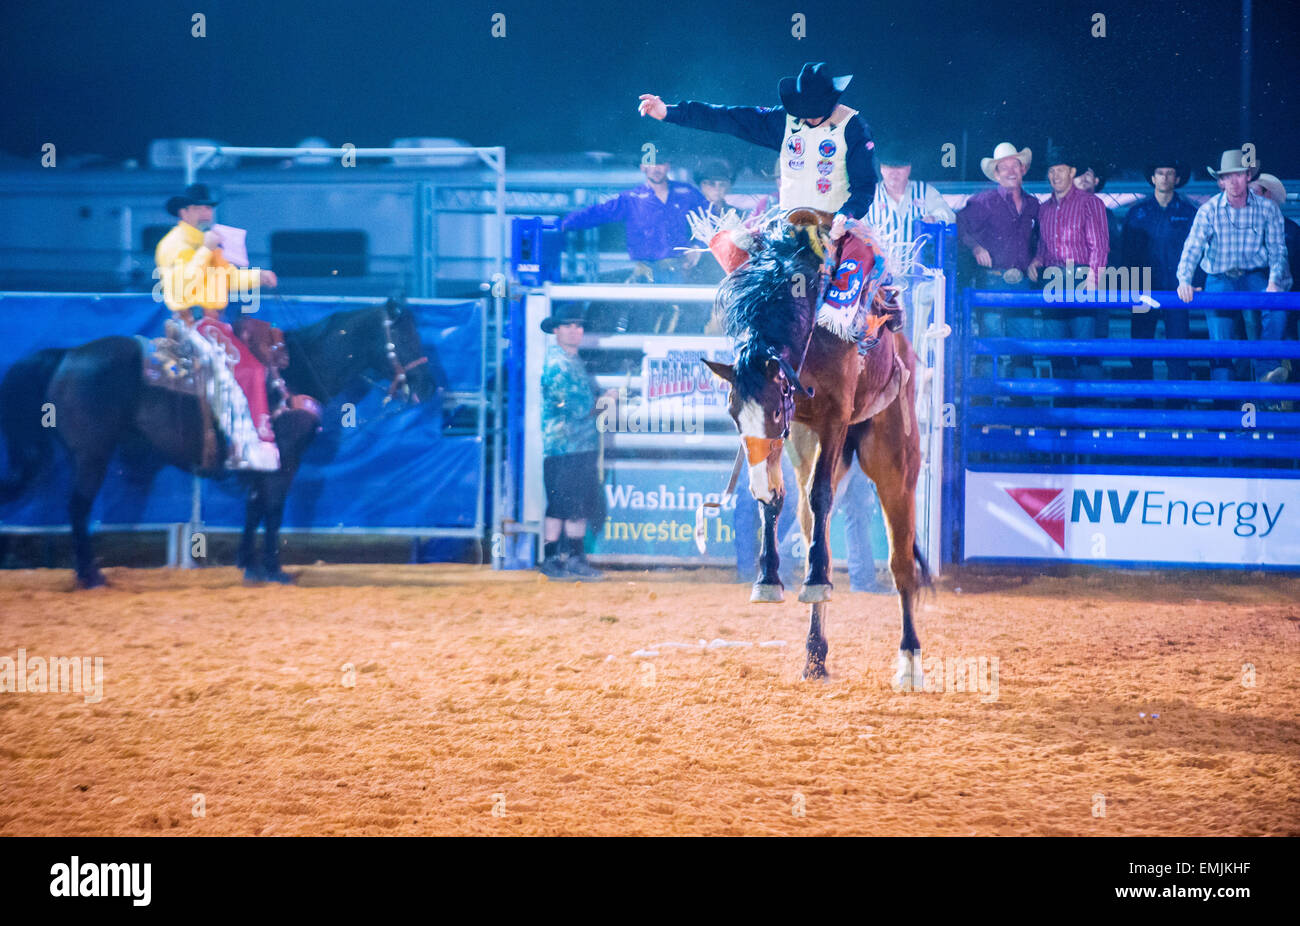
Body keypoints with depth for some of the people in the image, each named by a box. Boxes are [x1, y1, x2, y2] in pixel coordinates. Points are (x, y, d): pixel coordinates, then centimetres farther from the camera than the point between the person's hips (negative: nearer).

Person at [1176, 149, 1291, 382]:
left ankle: (1265, 371, -25)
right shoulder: (1209, 210, -5)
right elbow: (1192, 247, -13)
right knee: (1220, 341, -9)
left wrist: (1274, 281, -19)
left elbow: (1277, 249, -2)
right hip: (1219, 280, 0)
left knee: (1276, 307, -30)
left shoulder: (1267, 208, -2)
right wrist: (1184, 280, -31)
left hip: (1255, 277, 0)